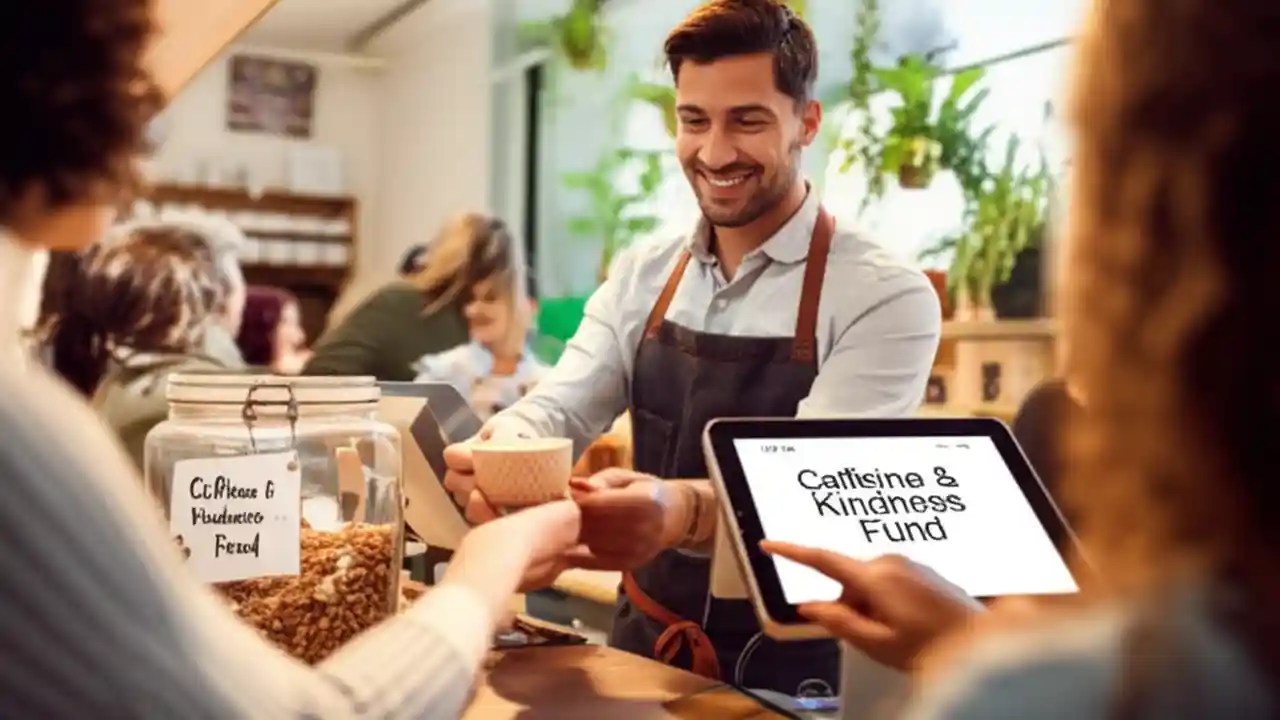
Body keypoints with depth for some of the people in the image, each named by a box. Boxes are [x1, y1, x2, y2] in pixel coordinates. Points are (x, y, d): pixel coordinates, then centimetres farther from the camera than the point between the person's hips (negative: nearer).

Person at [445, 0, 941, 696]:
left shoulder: (885, 297, -12)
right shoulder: (641, 277, 4)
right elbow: (561, 409, -3)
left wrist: (686, 510, -41)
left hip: (786, 665, -3)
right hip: (644, 645, 3)